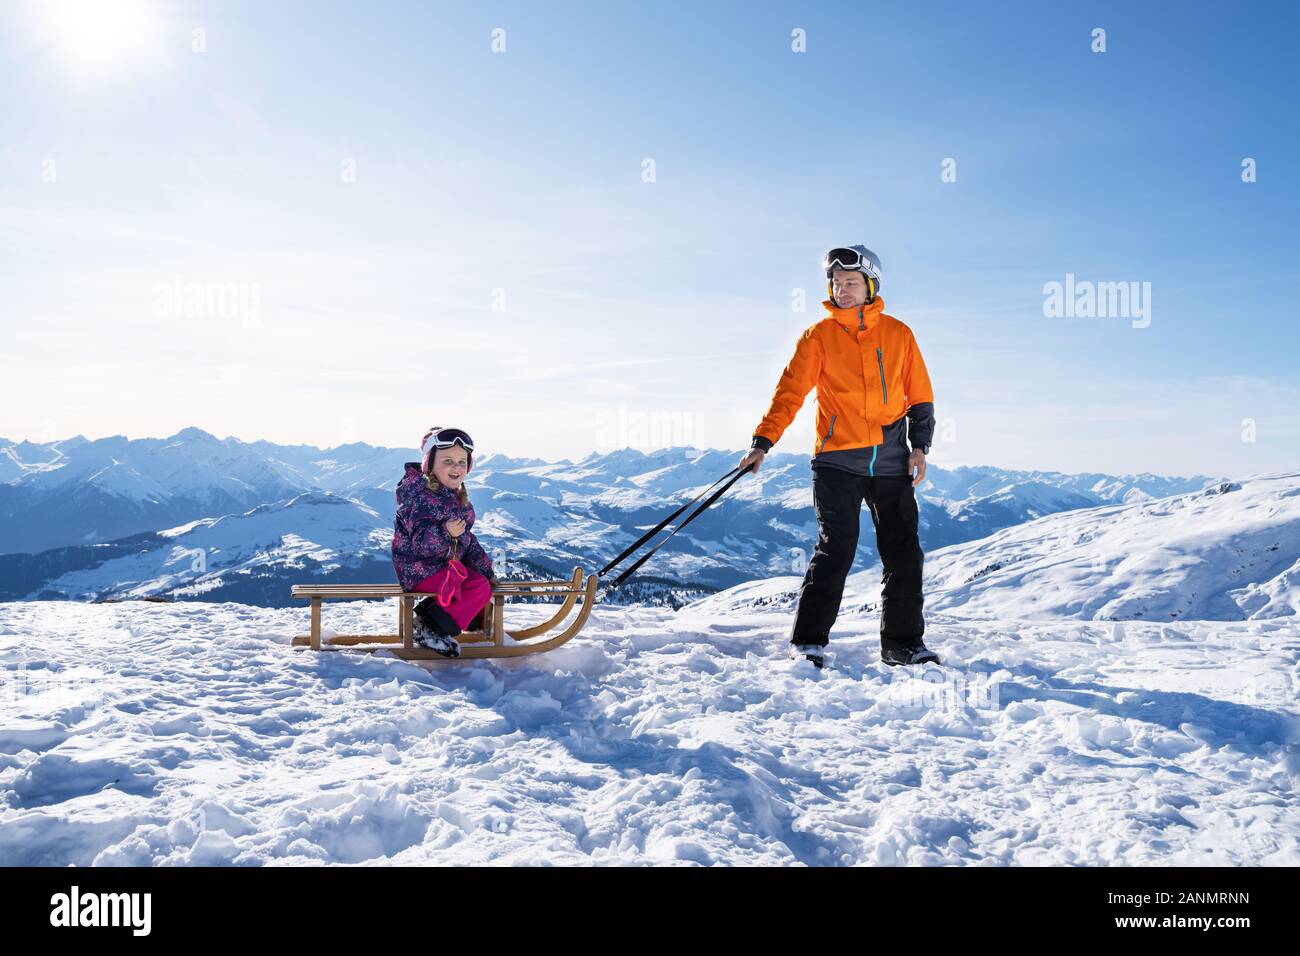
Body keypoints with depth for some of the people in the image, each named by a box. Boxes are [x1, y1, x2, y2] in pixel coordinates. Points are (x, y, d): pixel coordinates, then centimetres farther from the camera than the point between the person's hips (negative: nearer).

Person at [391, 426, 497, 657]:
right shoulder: (420, 497, -20)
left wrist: (485, 568, 18)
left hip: (447, 563, 10)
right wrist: (445, 532, -45)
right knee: (480, 588, -19)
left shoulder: (458, 498, 10)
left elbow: (467, 539, 18)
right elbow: (421, 542, -28)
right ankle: (429, 630, -15)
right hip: (419, 569, -10)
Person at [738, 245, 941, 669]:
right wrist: (763, 442, -14)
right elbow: (790, 391, -4)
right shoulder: (818, 335, 4)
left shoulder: (898, 334, 10)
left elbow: (920, 396, 14)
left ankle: (904, 642, 16)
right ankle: (808, 642, 1)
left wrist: (919, 446, 3)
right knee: (835, 550, -7)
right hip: (837, 460, -3)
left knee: (904, 554, 5)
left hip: (892, 463, 3)